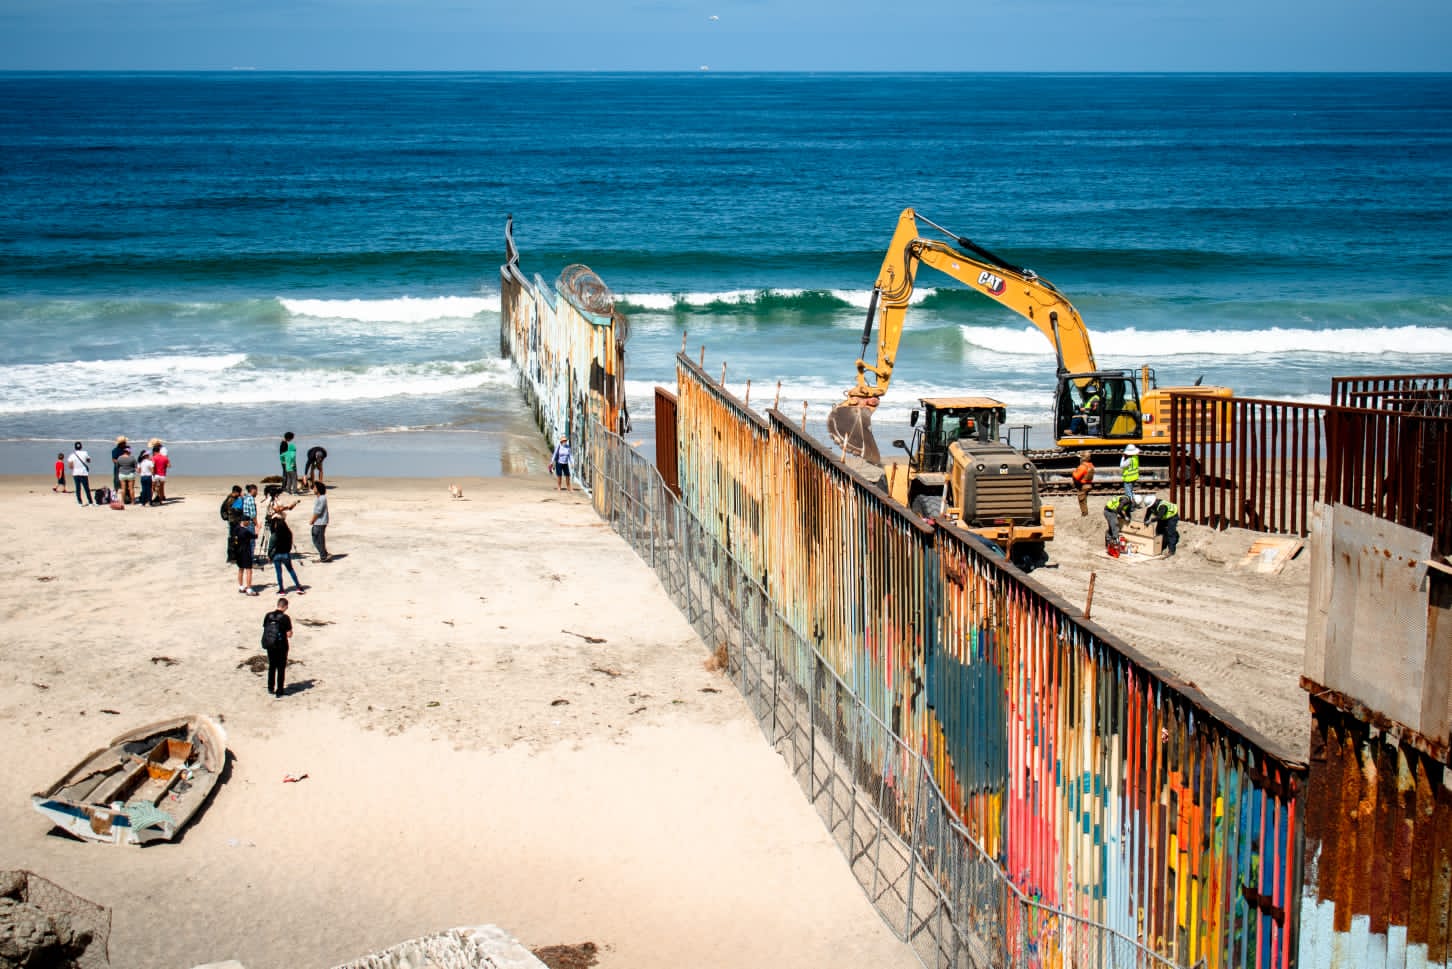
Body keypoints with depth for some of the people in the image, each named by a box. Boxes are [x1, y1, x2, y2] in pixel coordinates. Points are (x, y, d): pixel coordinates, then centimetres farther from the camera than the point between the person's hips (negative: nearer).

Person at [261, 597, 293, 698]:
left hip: (269, 645, 4)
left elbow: (264, 630, 3)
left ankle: (270, 688, 26)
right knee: (281, 668, 9)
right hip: (281, 646, -4)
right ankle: (279, 690, 11)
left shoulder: (268, 616, -2)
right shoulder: (285, 618, -15)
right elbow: (289, 634, -15)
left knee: (272, 667, 20)